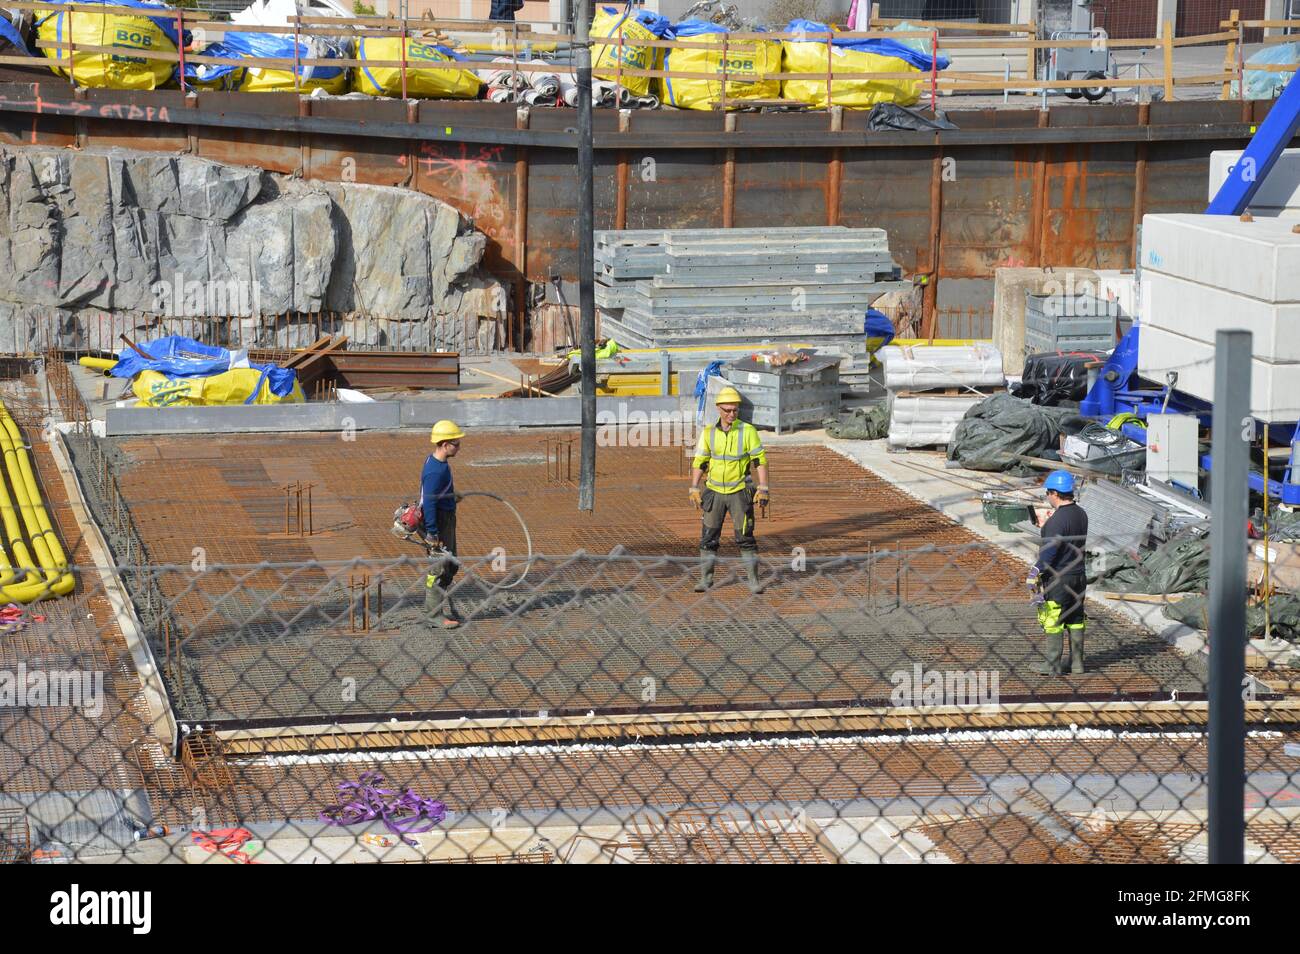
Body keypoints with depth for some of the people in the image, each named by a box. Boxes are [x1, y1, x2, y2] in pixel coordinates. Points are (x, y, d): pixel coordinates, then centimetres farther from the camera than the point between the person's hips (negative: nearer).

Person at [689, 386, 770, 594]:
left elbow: (760, 460, -4)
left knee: (745, 537, -3)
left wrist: (763, 489, -10)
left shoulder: (748, 431, -6)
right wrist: (694, 490, 2)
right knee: (708, 537, 3)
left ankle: (753, 580, 4)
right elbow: (699, 462, 7)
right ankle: (705, 578, 11)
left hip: (739, 492, -2)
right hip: (714, 492, 3)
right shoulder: (709, 432, 1)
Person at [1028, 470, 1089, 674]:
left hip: (1057, 578, -9)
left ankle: (1054, 665, 4)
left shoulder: (1058, 519, -21)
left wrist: (1036, 572, -15)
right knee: (1075, 619, 14)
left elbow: (1050, 550, -21)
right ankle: (1077, 662, 20)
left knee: (1053, 622, 0)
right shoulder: (1081, 514, 6)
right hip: (1078, 575, 9)